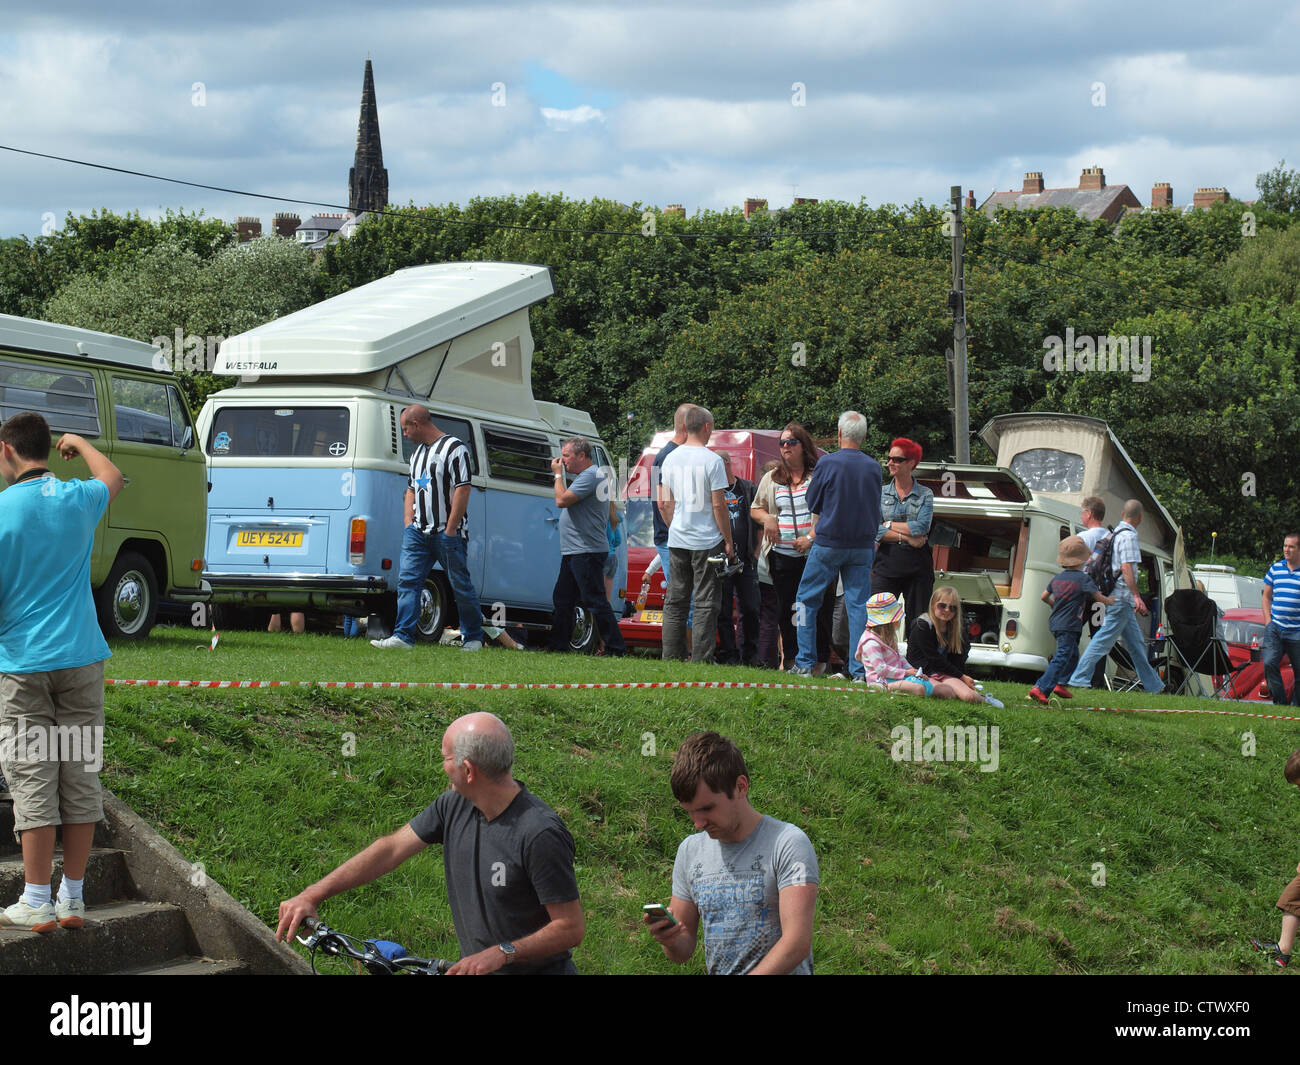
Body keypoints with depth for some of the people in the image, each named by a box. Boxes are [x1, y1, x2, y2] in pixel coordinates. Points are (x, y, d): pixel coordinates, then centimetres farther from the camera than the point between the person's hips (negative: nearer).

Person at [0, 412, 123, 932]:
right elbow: (112, 478, 29)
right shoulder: (78, 499, 4)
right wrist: (79, 443, 45)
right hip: (80, 658, 3)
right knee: (80, 777, 6)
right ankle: (73, 898, 10)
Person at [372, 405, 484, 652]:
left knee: (461, 585, 1)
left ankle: (474, 638, 13)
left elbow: (462, 490, -14)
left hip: (447, 532, -7)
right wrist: (409, 524, 11)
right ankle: (403, 636, -8)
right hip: (418, 531, 7)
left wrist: (450, 530, -17)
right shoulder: (417, 452, 18)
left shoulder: (454, 448, -8)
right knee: (407, 580, -5)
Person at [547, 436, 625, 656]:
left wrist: (558, 474, -8)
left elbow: (562, 500, -20)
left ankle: (616, 648, -8)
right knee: (562, 599, 14)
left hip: (587, 552, -11)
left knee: (595, 601, -10)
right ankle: (558, 644, 20)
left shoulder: (589, 476, -15)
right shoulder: (595, 474, 19)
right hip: (574, 552, 11)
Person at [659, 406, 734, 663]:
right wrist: (728, 542, -5)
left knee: (675, 602, 11)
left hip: (677, 541, 5)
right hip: (707, 542, -5)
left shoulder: (671, 459, 6)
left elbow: (665, 503, 10)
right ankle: (701, 660, -5)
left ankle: (671, 656, 13)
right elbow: (718, 505, -11)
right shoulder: (711, 460, -11)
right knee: (706, 604, -2)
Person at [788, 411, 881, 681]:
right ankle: (861, 669, 0)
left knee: (807, 600, 9)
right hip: (863, 546, 3)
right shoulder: (873, 467, 2)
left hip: (828, 544, -3)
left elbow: (813, 503, 0)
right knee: (858, 605, 5)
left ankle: (805, 663, 7)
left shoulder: (827, 463, -10)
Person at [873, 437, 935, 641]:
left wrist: (889, 524, -4)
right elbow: (874, 530, -3)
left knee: (917, 624, 2)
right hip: (887, 563, 0)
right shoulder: (880, 493, 9)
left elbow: (921, 527, -9)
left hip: (917, 565, 0)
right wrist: (906, 537, -11)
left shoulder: (925, 495, 6)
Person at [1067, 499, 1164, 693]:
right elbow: (1126, 568, -21)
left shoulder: (1116, 533, 16)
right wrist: (1137, 596, -24)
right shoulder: (1129, 536, -12)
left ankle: (1152, 684, 18)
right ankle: (1078, 677, -10)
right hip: (1122, 598, -10)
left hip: (1118, 599, 10)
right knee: (1104, 639, -9)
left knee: (1136, 642, 13)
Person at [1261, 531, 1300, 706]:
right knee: (1269, 663, -14)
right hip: (1275, 627, 3)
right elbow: (1266, 596, 19)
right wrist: (1268, 620, 7)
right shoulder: (1276, 568, 10)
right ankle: (1280, 702, -6)